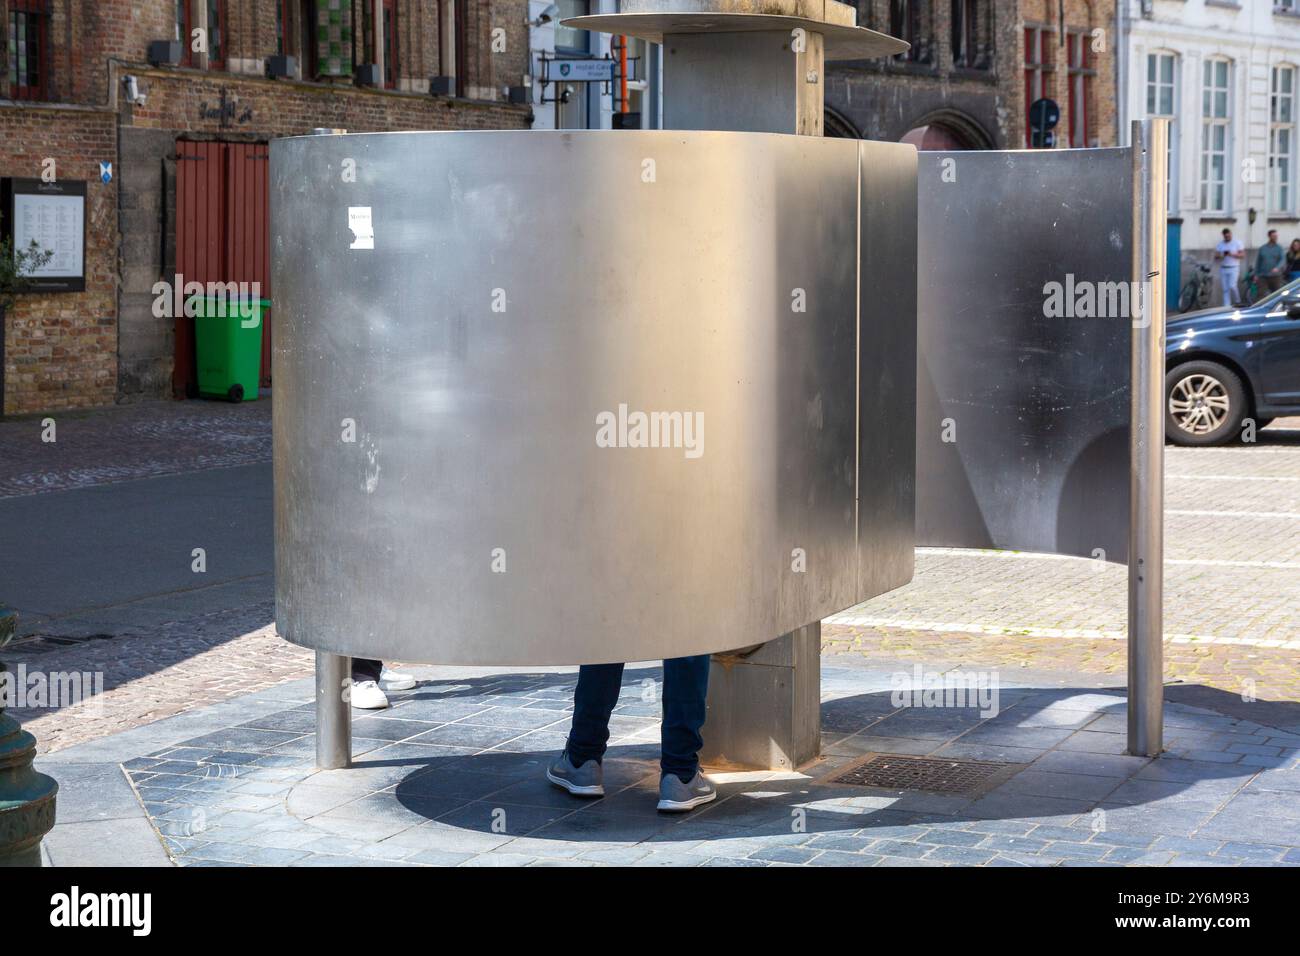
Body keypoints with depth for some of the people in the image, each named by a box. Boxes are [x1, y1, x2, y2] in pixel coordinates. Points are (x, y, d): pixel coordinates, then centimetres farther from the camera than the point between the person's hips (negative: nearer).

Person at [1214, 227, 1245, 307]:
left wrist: (1232, 254, -18)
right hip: (1223, 269, 4)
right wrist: (1221, 256, -16)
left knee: (1232, 286, -17)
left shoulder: (1237, 243, 3)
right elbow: (1216, 256, 7)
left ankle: (1237, 301, 4)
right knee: (1225, 290, 0)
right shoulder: (1220, 245, 12)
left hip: (1233, 268, -4)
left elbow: (1243, 255, -3)